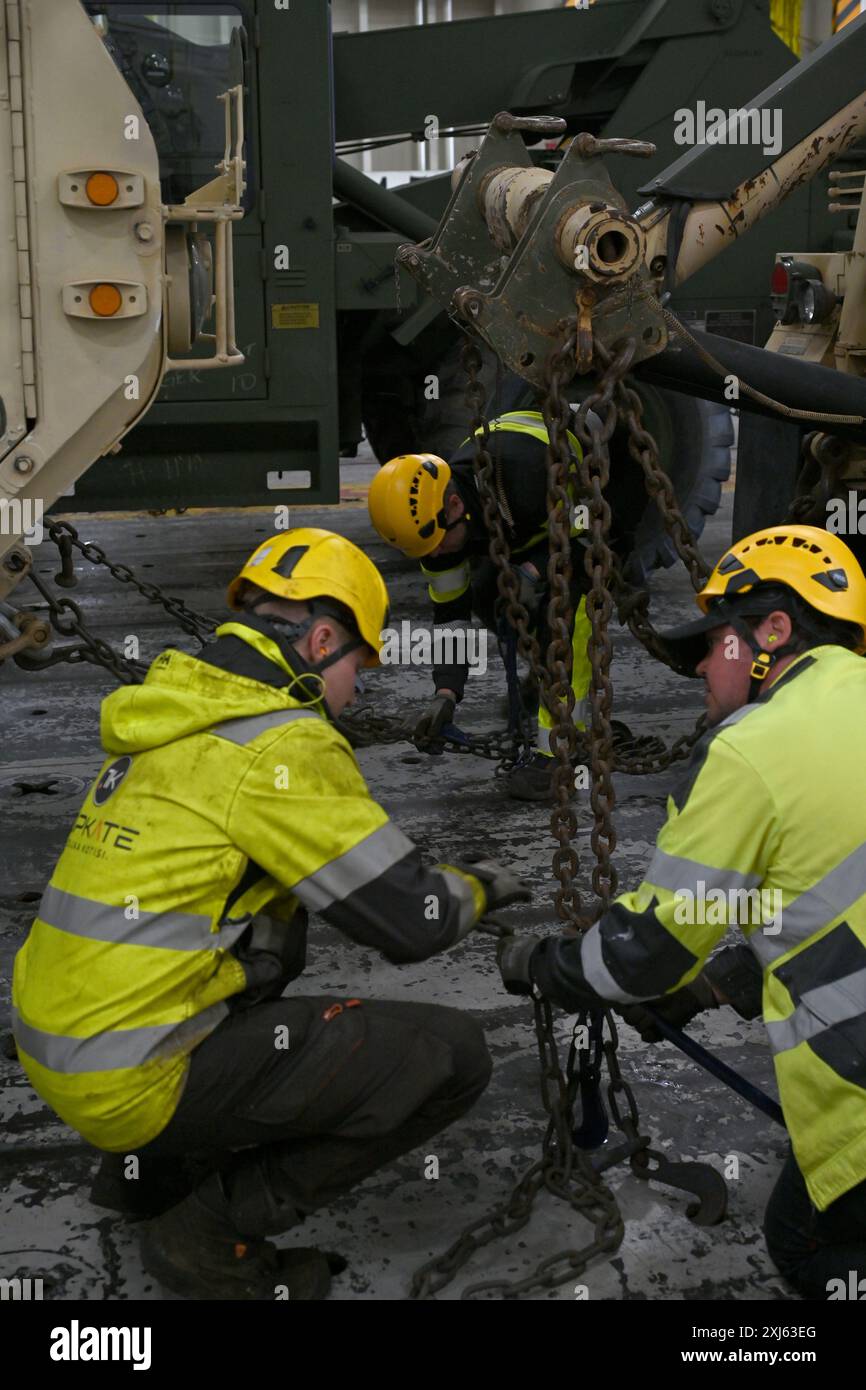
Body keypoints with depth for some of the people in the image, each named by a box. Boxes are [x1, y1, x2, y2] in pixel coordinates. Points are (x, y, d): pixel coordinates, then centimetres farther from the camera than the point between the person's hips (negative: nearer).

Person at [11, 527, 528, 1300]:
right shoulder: (283, 748, -17)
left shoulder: (172, 715, 9)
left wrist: (432, 876, 18)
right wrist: (478, 887, 8)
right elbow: (412, 922, -14)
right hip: (136, 1080, -9)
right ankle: (213, 1231, 0)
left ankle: (151, 1169, 21)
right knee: (452, 1056, -6)